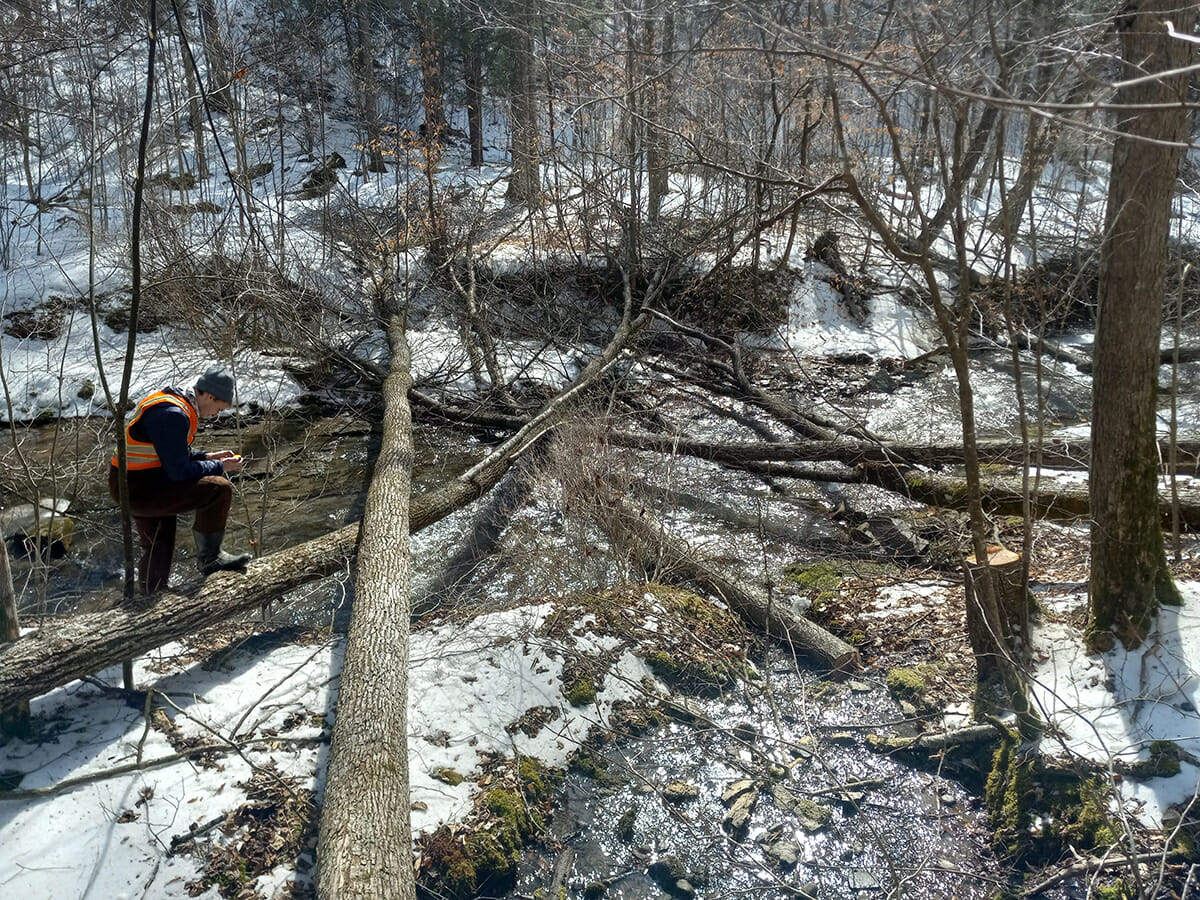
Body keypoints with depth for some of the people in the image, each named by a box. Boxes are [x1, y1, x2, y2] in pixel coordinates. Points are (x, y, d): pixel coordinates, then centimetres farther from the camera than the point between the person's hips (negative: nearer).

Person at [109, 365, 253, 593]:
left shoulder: (170, 399, 10)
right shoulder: (173, 415, -23)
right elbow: (179, 472, -23)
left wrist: (206, 457, 13)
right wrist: (219, 467, -10)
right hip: (138, 490, -11)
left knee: (159, 546, 23)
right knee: (220, 489, -17)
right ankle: (209, 558, -3)